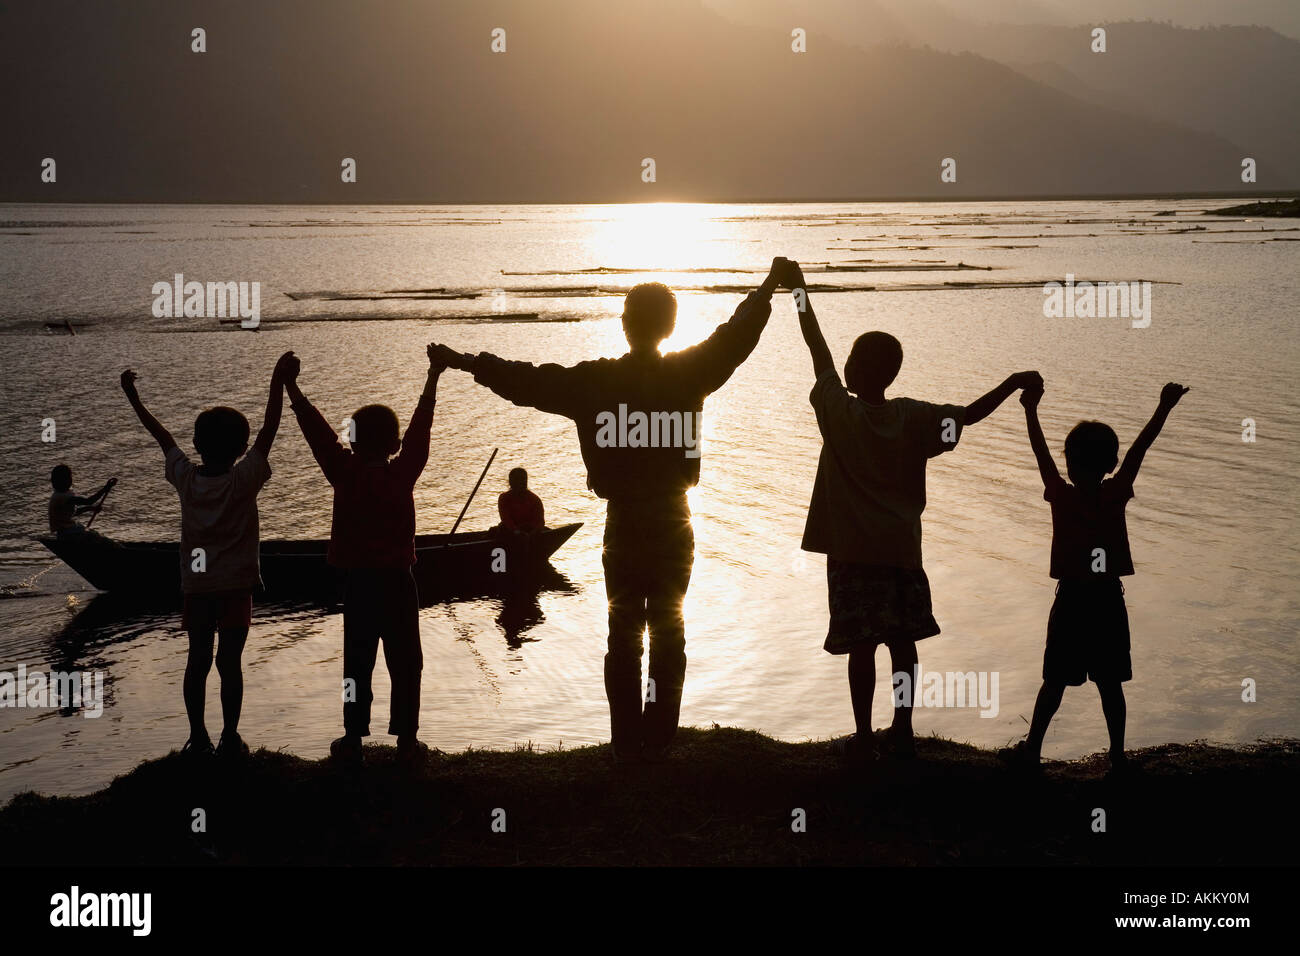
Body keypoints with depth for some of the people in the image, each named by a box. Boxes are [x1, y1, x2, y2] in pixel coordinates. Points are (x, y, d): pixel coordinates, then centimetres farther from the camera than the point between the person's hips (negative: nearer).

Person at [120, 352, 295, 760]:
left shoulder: (185, 478, -5)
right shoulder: (243, 481, -14)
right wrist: (278, 382, -17)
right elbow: (269, 431, -16)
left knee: (197, 660, 10)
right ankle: (229, 738, 5)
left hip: (195, 584, 3)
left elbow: (162, 436, 7)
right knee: (230, 661, 2)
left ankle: (197, 737, 13)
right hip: (236, 584, -3)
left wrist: (133, 397, 20)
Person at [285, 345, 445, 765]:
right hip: (398, 580, 0)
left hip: (358, 582, 0)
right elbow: (420, 428, 0)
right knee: (405, 661, 7)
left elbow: (317, 430, -2)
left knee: (358, 661, 8)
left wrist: (292, 388, 7)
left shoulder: (346, 474, -8)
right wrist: (433, 377, 7)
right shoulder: (403, 474, -7)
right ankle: (406, 738, 7)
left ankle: (353, 738, 8)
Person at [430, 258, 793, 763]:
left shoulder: (594, 381, -9)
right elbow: (737, 335, 0)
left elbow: (525, 381, -5)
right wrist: (771, 283, 12)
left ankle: (627, 742, 9)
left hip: (622, 522, -1)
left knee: (624, 631, 8)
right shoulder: (687, 374, -8)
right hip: (673, 519, 1)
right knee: (668, 629, 11)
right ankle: (657, 740, 11)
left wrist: (465, 361, 7)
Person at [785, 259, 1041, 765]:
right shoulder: (914, 418, -3)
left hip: (852, 550, -3)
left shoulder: (839, 411, -10)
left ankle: (863, 739, 4)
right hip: (901, 547, 3)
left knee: (861, 645, 0)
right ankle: (902, 732, 18)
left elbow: (818, 349, -1)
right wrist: (1012, 384, 16)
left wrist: (800, 290, 7)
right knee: (902, 641, 12)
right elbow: (968, 415, 6)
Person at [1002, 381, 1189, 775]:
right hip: (1109, 599, 2)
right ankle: (1118, 756, 10)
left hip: (1072, 599, -2)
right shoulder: (1116, 495, -5)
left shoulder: (1062, 496, -9)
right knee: (1110, 683, 7)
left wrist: (1031, 410, 14)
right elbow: (1139, 449, 2)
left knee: (1055, 681, 5)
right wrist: (1165, 406, 9)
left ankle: (1032, 750, 10)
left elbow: (1041, 452, 2)